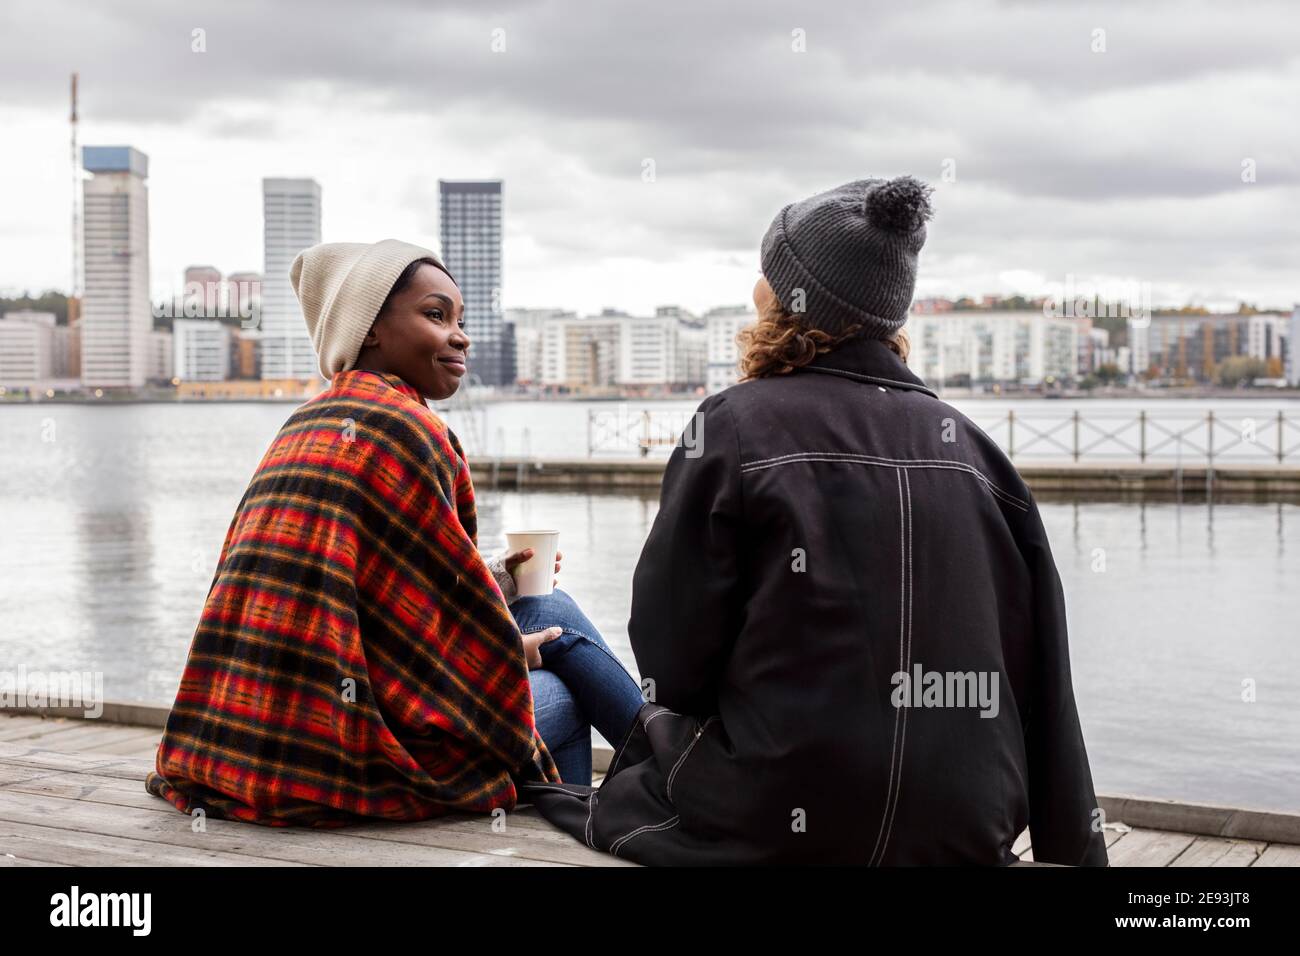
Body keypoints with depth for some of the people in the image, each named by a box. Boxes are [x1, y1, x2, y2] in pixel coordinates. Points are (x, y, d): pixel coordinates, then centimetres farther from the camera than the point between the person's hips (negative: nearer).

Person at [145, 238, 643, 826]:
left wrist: (488, 585, 22)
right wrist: (511, 651, 7)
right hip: (342, 758, -9)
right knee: (565, 695, 15)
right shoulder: (404, 425, -14)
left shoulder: (308, 423, 14)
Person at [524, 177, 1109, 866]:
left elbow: (670, 655, -7)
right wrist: (1074, 846, 12)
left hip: (785, 828, -4)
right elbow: (1039, 670, 4)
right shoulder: (968, 445, 4)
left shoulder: (736, 426, -8)